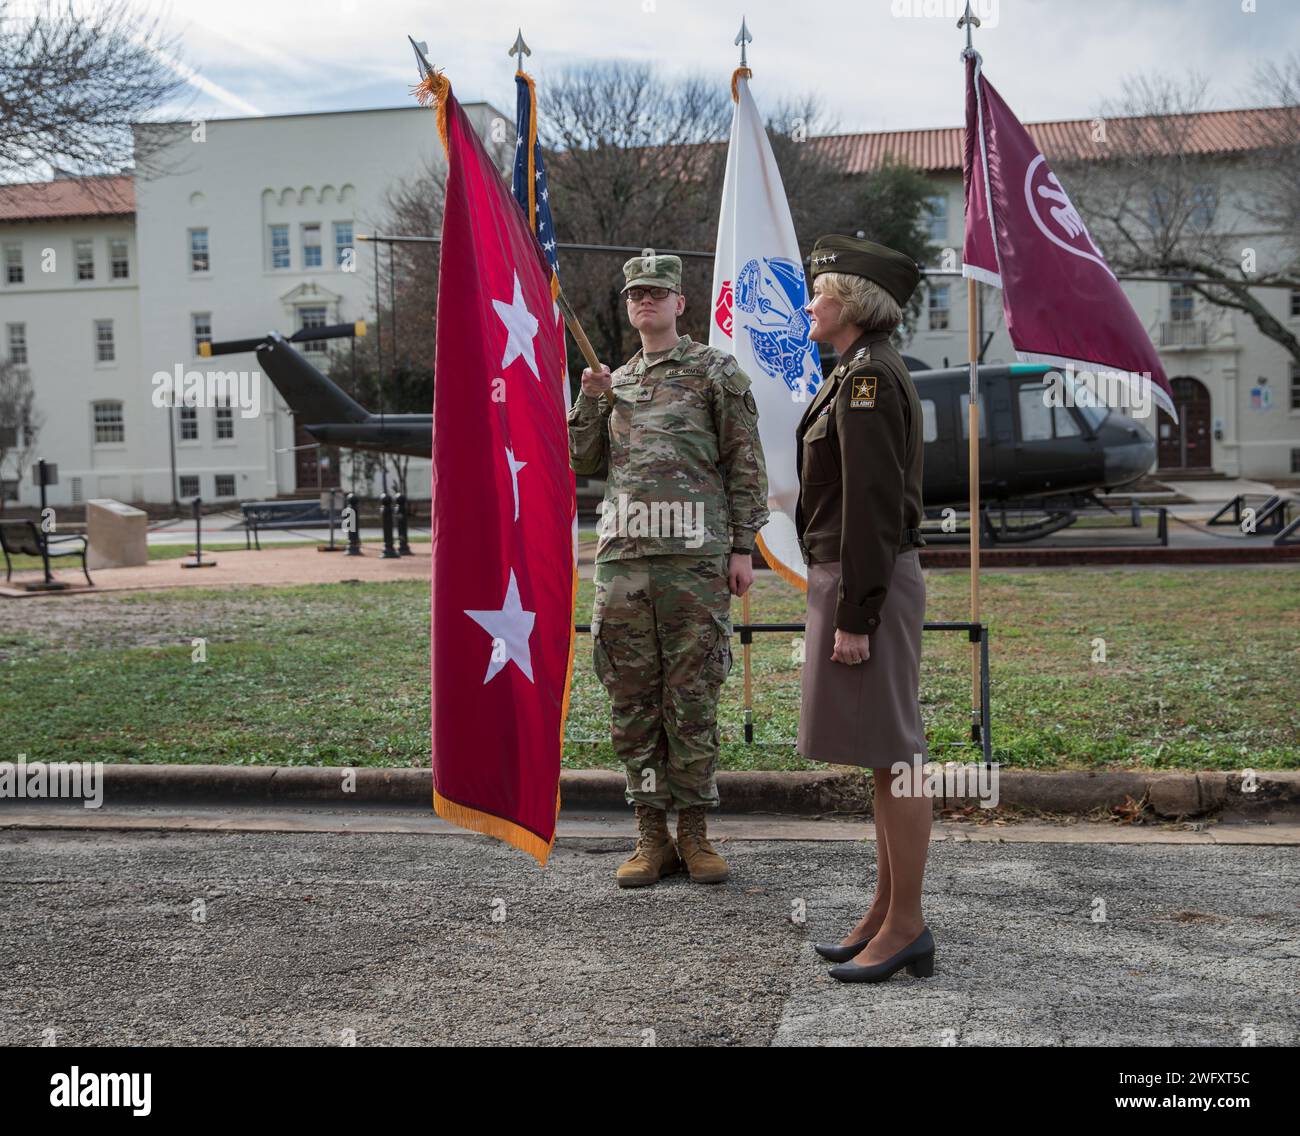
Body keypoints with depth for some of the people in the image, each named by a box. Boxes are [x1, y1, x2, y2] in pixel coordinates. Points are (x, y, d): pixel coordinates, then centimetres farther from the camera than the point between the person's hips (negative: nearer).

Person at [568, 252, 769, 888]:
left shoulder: (717, 371, 5)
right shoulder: (615, 382, 20)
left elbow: (745, 465, 1)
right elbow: (584, 463, 17)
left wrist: (742, 547, -5)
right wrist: (589, 401, 3)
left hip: (695, 556, -4)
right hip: (623, 556, 4)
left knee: (692, 698, 0)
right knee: (632, 701, 4)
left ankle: (694, 833, 10)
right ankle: (652, 837, 13)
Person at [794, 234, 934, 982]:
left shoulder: (868, 377, -14)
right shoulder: (871, 373, 17)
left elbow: (873, 506, -19)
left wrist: (854, 618, -19)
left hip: (867, 585, -10)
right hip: (860, 581, 10)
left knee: (893, 756, -4)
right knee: (886, 757, 13)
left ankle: (907, 929, 4)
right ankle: (888, 913, 22)